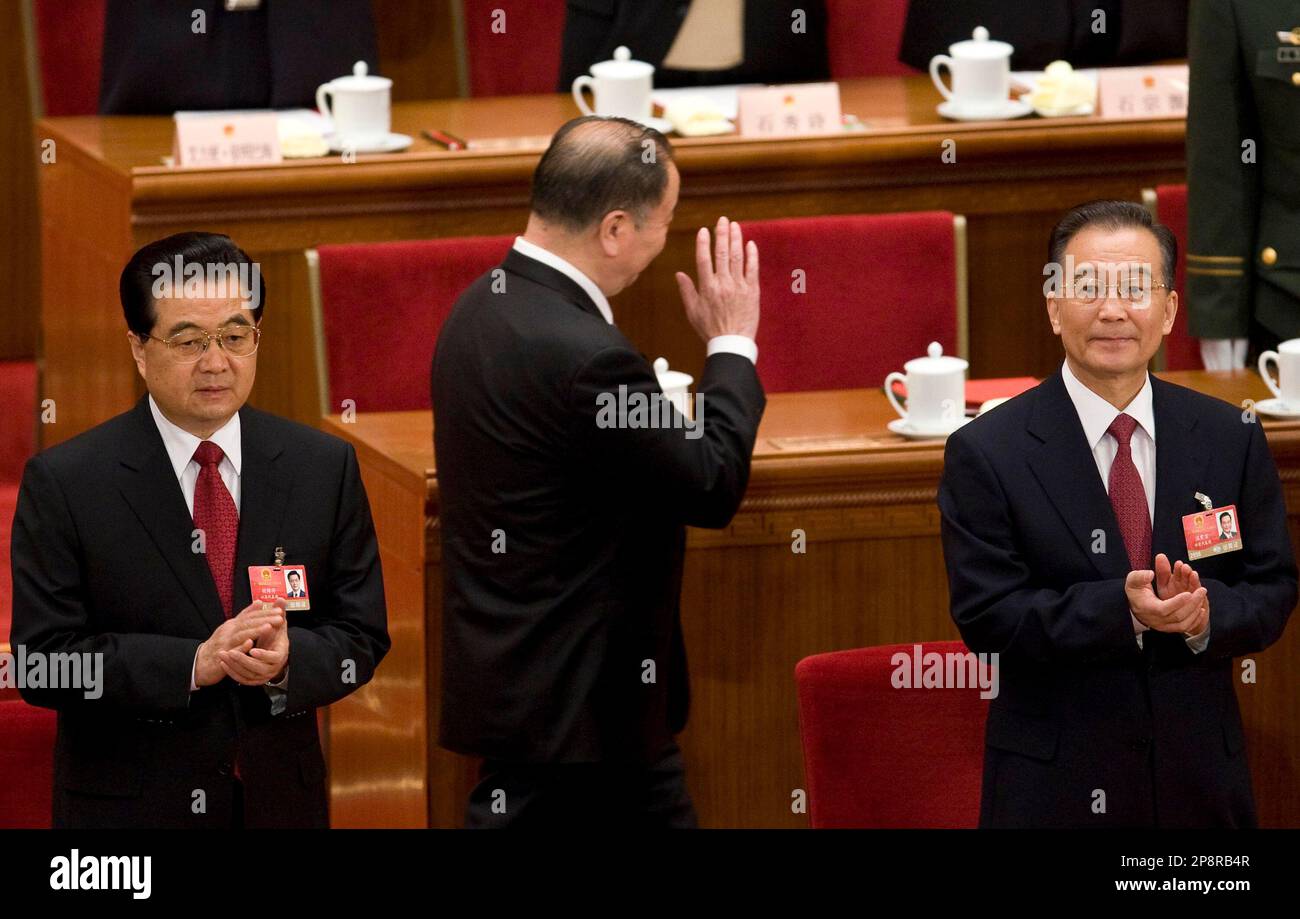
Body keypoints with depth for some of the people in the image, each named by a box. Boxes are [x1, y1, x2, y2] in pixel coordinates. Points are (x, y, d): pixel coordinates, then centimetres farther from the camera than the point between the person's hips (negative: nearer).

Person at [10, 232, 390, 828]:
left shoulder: (325, 467, 0)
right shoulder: (63, 483, -8)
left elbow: (361, 636, 1)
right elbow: (42, 661, -13)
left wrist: (289, 659, -20)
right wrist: (194, 663, -23)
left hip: (281, 802, 3)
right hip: (126, 807, -2)